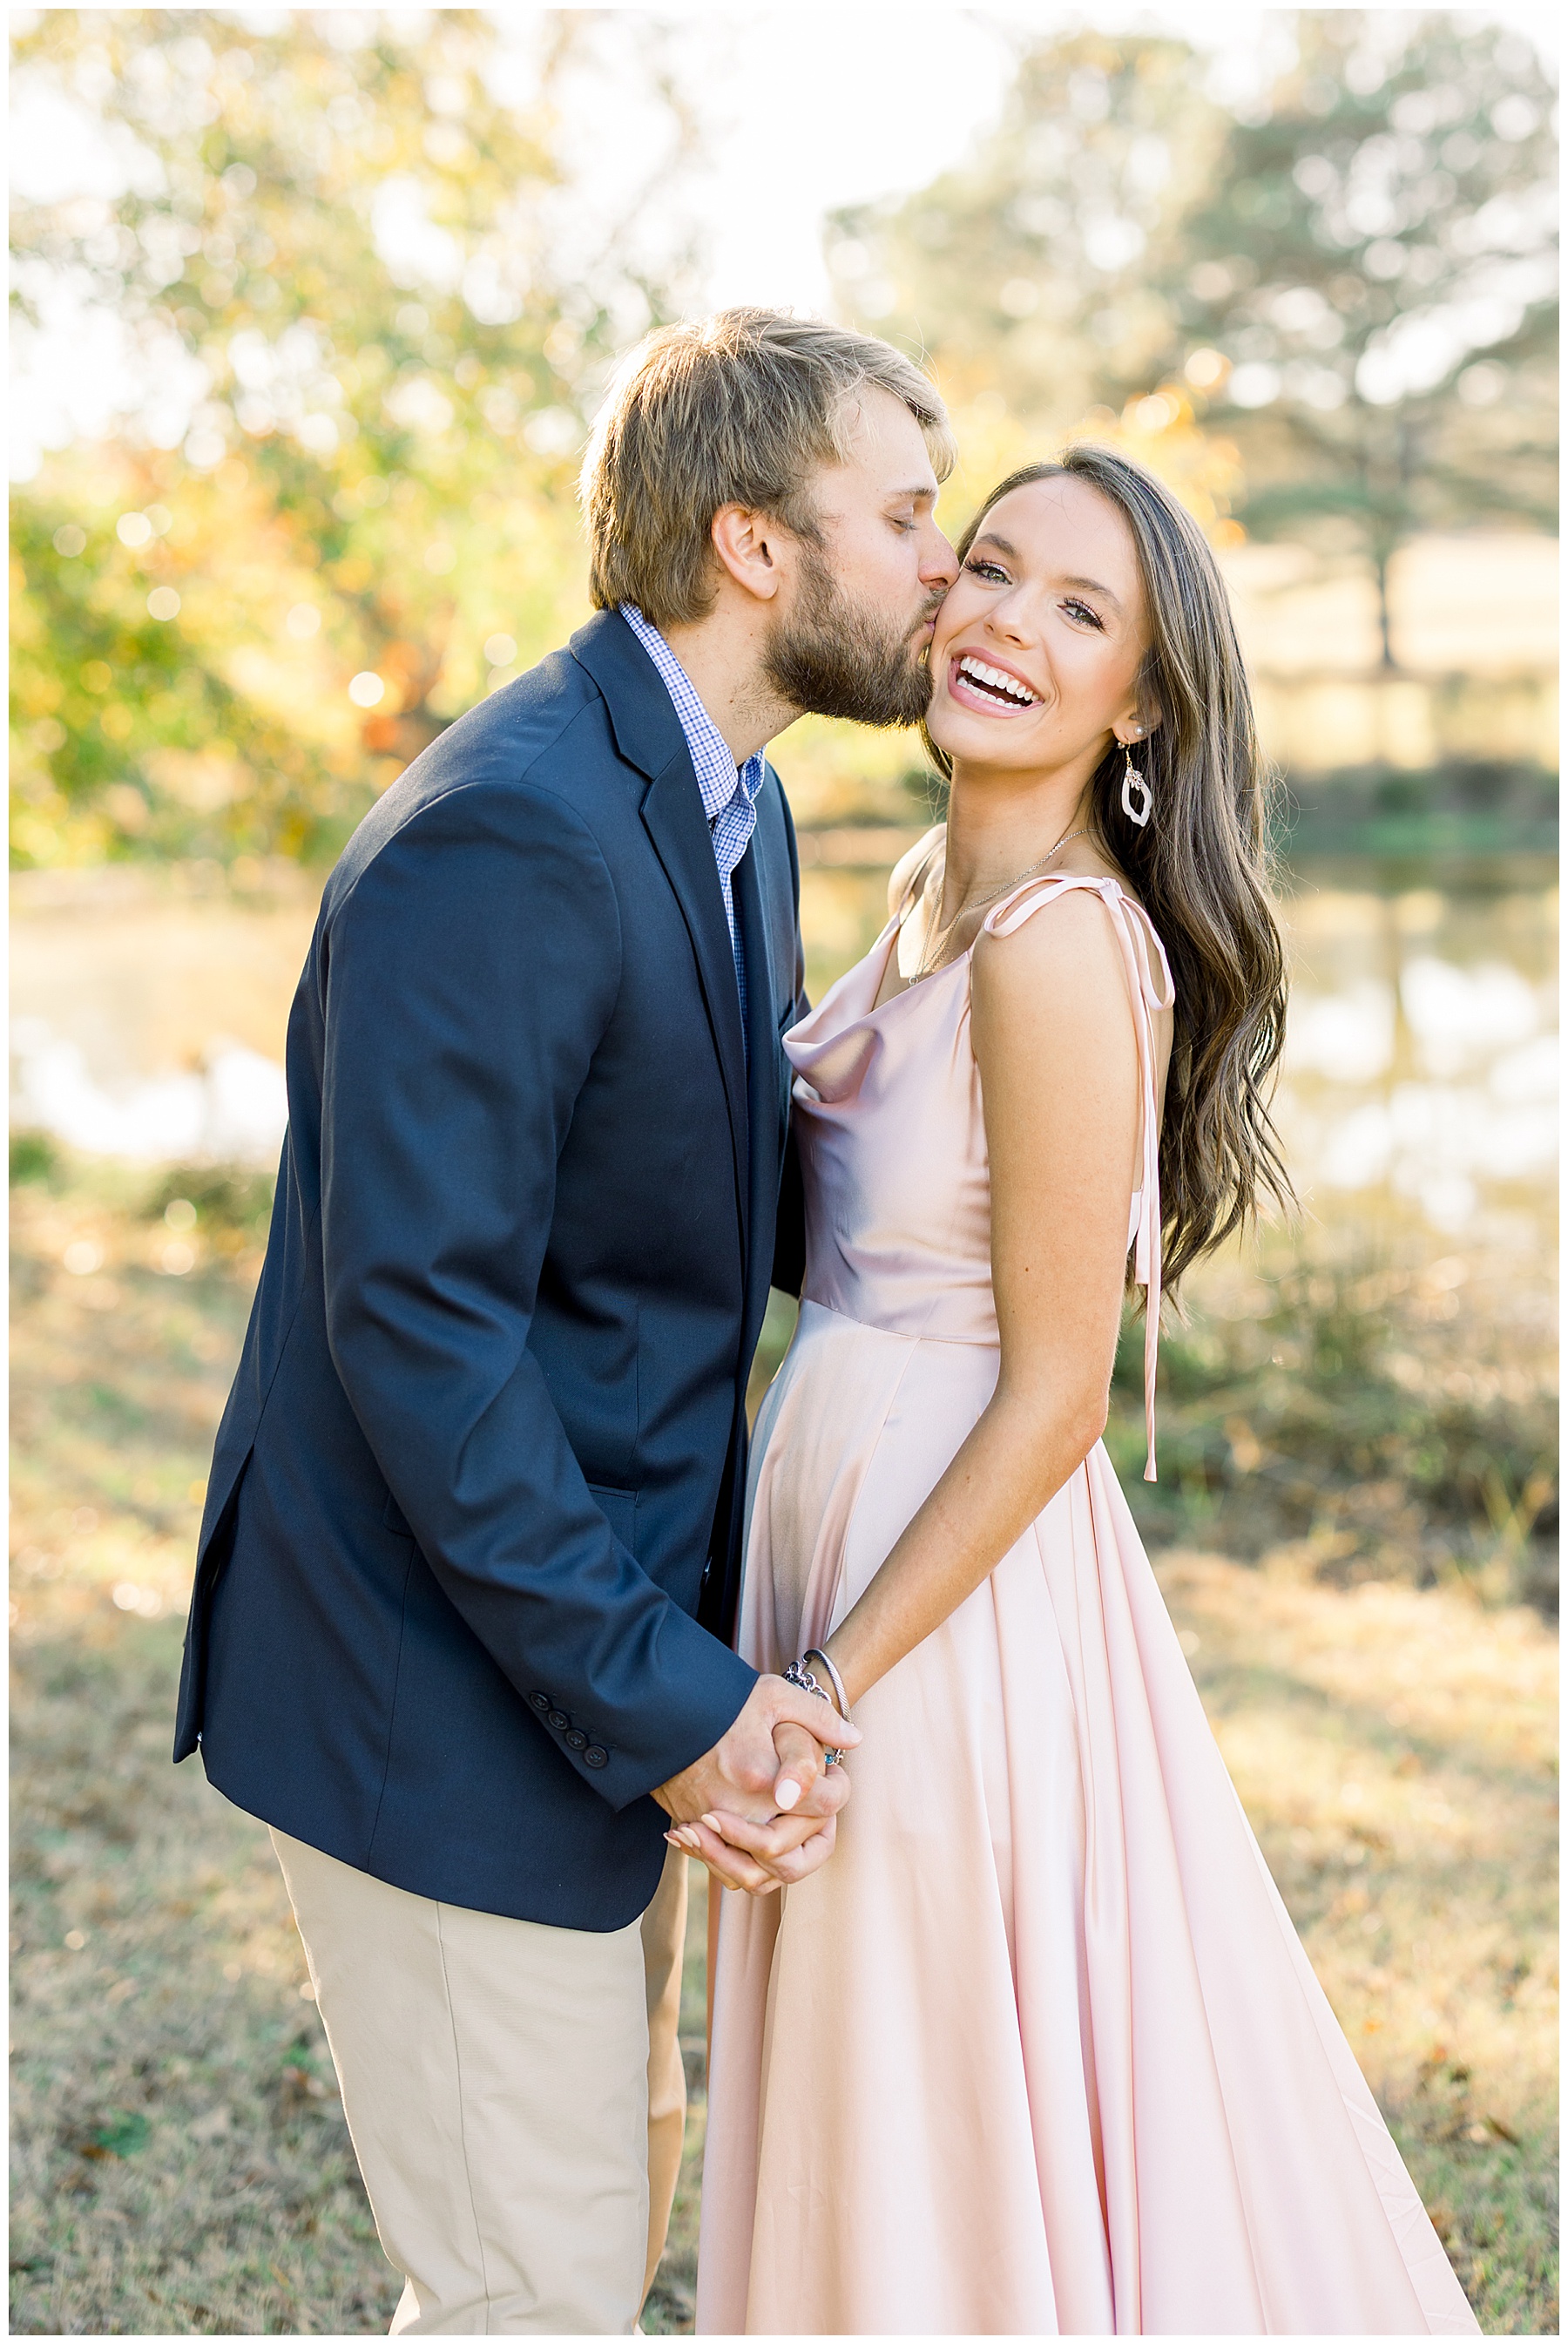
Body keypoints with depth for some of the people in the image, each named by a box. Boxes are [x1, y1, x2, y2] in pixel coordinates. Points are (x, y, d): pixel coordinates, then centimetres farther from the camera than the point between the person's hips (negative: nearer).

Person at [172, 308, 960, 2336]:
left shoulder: (734, 806, 8)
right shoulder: (506, 834, -24)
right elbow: (416, 1320, -27)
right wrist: (655, 1698, -23)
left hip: (613, 1645, 10)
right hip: (447, 1697, -10)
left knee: (623, 2168, 25)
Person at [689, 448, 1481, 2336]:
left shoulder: (1062, 944, -22)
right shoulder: (938, 888, 5)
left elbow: (1052, 1392, -20)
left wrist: (823, 1690, -16)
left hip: (956, 1598, -9)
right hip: (856, 1521, 9)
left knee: (963, 2173, 10)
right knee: (887, 2152, 25)